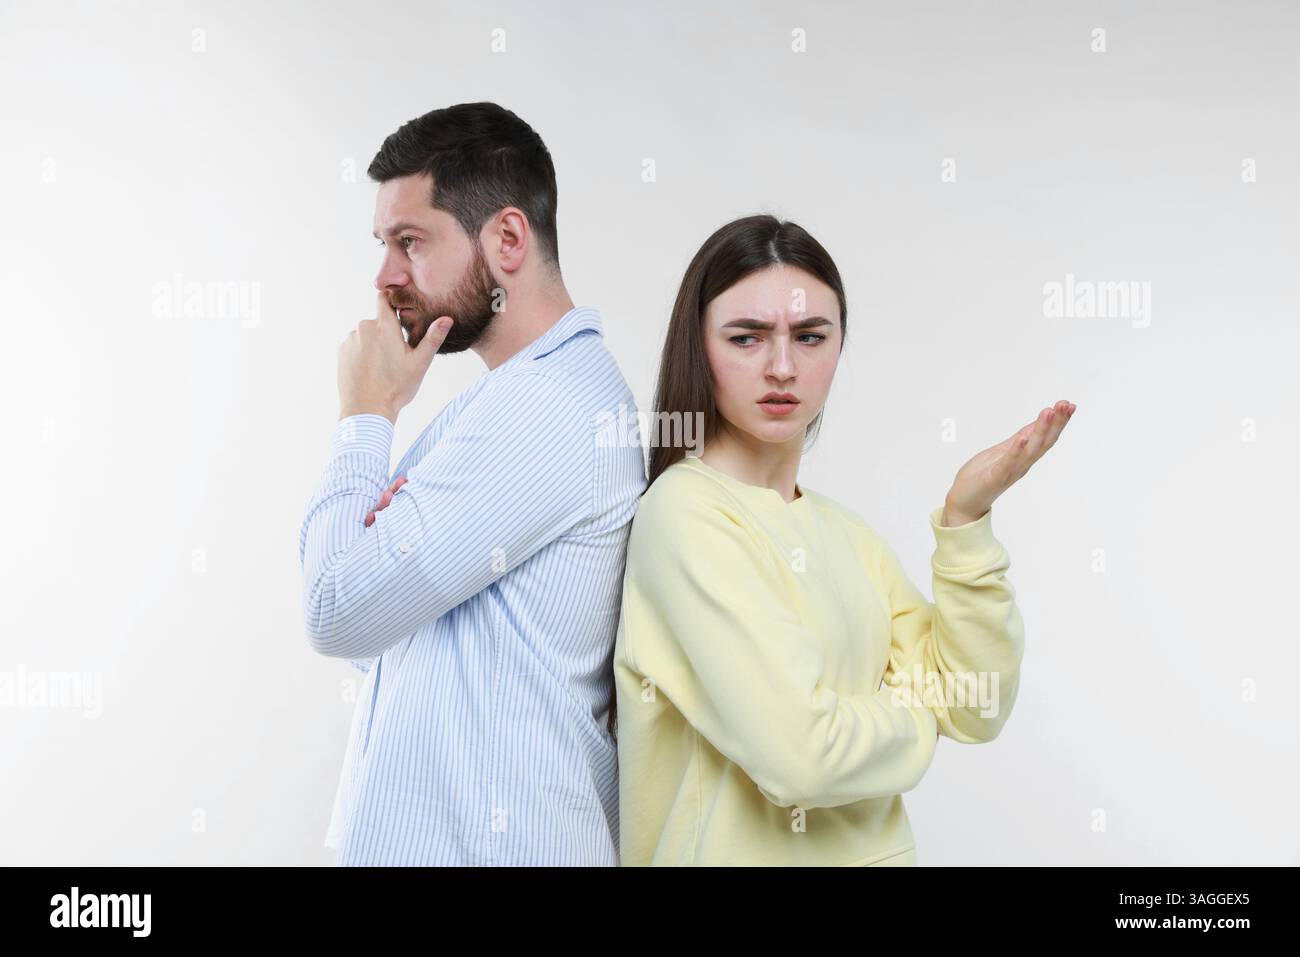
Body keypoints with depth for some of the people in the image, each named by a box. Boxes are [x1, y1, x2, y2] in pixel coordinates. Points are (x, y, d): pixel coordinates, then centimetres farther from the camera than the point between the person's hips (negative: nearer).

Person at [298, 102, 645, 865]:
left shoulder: (547, 402, -21)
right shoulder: (508, 398, 10)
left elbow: (339, 612, -21)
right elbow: (380, 632, 10)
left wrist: (365, 417, -9)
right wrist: (384, 528, -11)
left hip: (485, 839, -9)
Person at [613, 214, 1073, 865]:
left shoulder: (847, 533, 4)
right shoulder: (685, 512, -19)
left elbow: (974, 710, -1)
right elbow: (800, 753, -26)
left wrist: (967, 519, -10)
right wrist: (912, 719, -7)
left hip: (878, 848, 7)